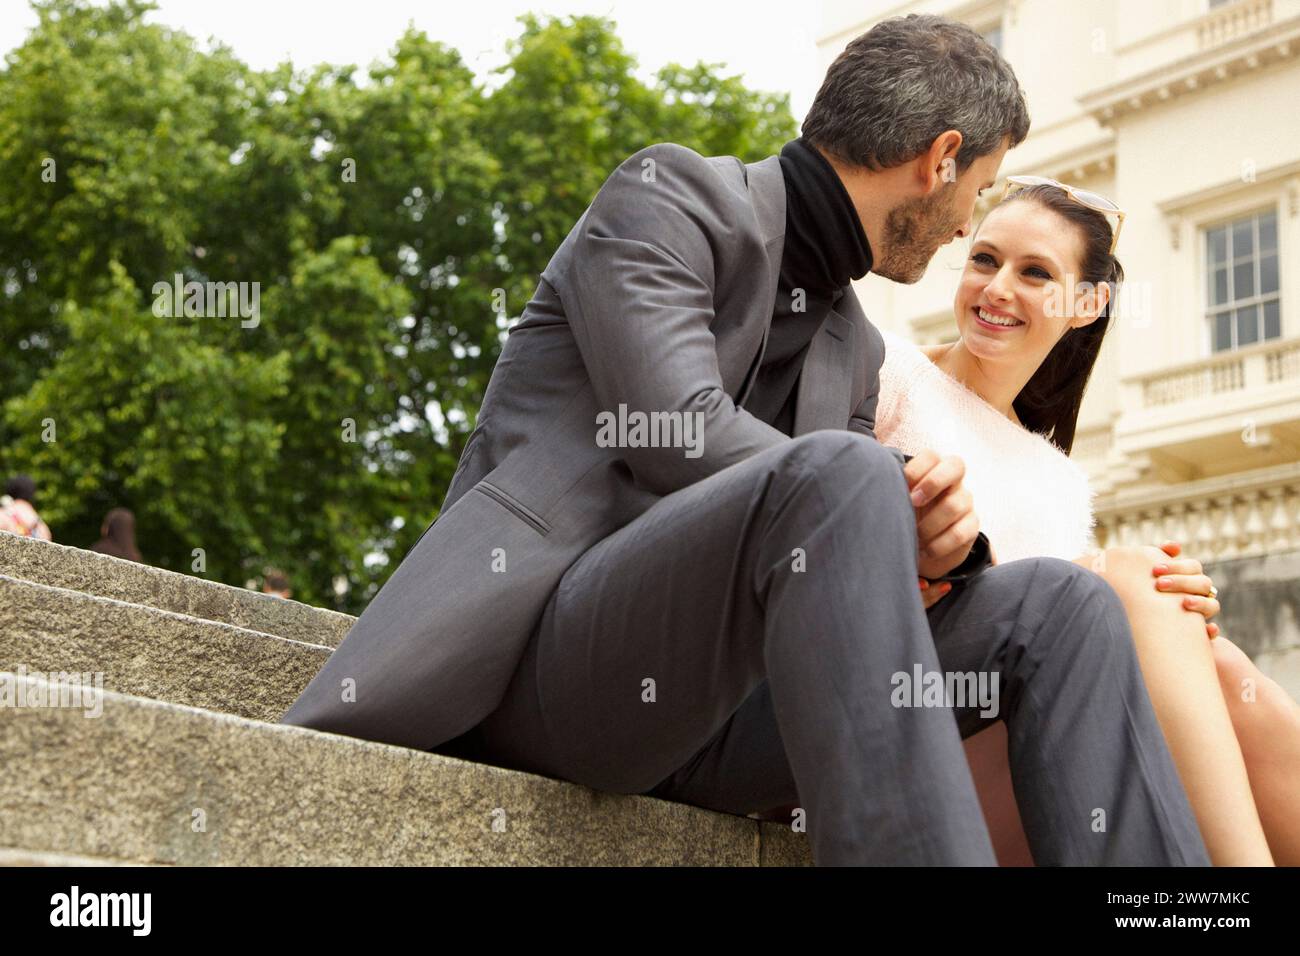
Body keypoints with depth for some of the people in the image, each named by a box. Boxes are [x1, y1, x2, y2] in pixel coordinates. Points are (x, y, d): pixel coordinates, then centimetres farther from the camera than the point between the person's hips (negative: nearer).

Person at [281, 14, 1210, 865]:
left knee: (1058, 604, -8)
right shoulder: (669, 195, 2)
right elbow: (679, 439, -14)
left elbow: (853, 572, 17)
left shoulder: (854, 347, 23)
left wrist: (933, 539, -5)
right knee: (844, 475, -32)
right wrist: (893, 490, -7)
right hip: (545, 655, -7)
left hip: (701, 700, 7)